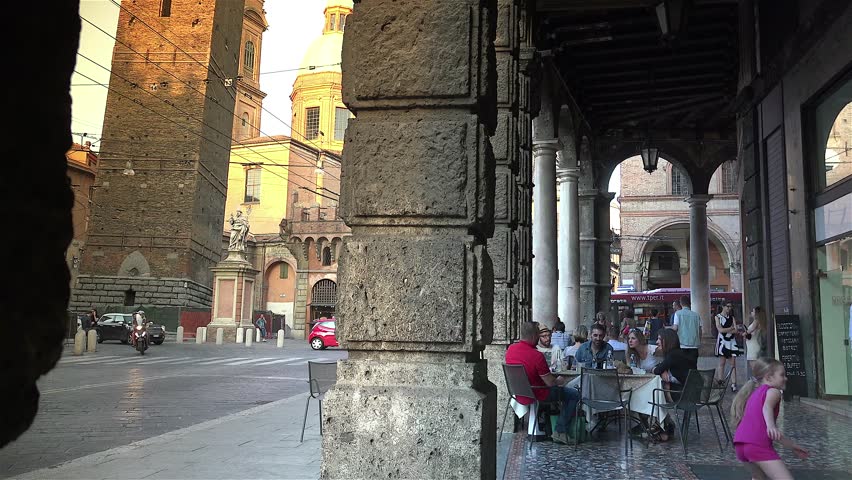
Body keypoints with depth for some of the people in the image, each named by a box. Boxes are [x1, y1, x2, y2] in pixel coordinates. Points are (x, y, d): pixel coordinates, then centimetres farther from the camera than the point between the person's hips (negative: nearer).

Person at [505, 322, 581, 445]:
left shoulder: (510, 349, -4)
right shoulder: (536, 355, -27)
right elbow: (550, 383, -20)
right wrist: (560, 381, 3)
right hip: (535, 396, -8)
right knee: (575, 395, 4)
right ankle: (560, 432, 7)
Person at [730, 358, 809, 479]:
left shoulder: (754, 394, 30)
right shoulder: (773, 391, 8)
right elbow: (767, 407, -18)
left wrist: (792, 446, 40)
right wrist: (770, 425, -36)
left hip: (740, 444, 8)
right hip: (759, 444, -8)